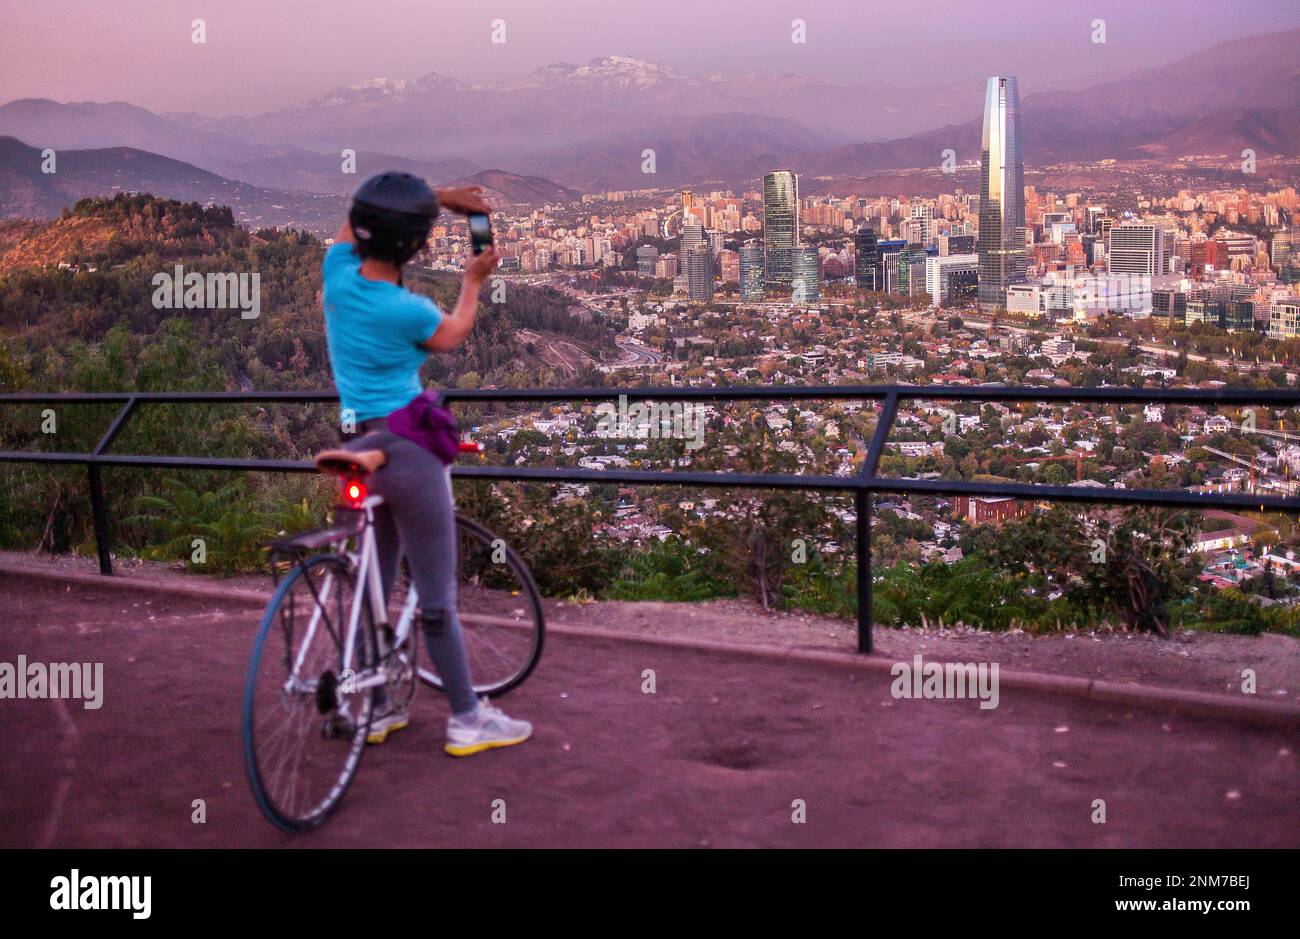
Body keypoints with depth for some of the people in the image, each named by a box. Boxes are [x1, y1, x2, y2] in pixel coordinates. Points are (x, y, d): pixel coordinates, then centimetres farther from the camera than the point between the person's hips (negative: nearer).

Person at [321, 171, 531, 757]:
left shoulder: (338, 272, -3)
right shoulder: (408, 310, -18)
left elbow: (356, 219, 18)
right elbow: (453, 335, 6)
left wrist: (439, 198, 15)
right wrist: (473, 281, 22)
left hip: (359, 449, 7)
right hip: (409, 450, -7)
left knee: (373, 586, 17)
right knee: (437, 597, 1)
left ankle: (375, 711, 27)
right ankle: (467, 719, 12)